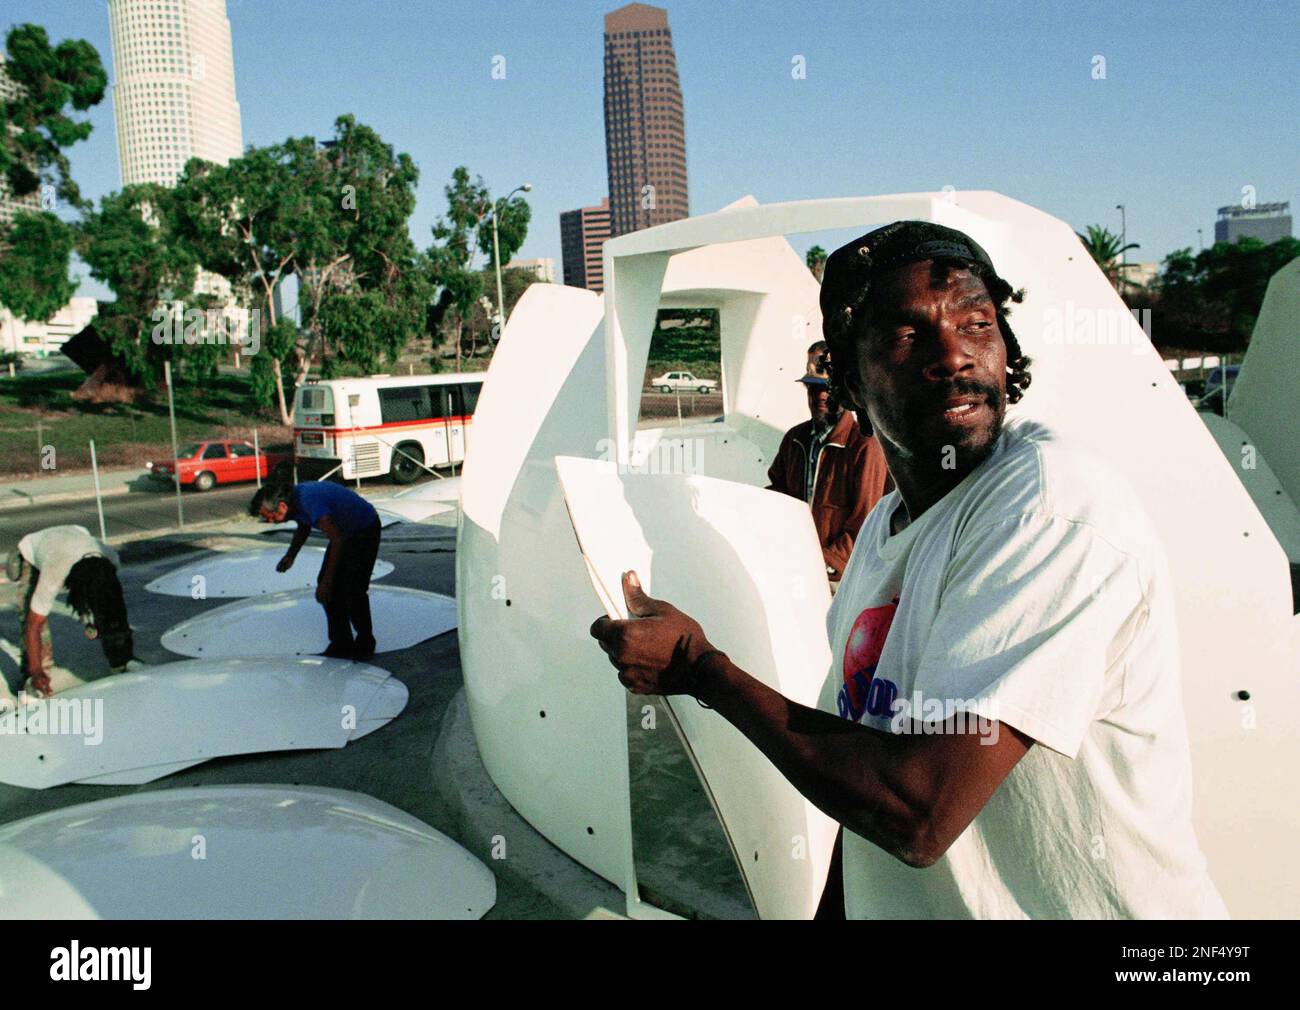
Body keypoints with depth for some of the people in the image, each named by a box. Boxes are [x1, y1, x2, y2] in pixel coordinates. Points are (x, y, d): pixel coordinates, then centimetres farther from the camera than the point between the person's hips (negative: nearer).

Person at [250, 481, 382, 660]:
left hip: (364, 529, -9)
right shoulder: (296, 499, -6)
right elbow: (303, 526, 18)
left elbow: (337, 540, -32)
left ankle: (365, 644, 5)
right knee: (332, 589, 4)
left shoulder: (310, 502, -34)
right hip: (344, 531, 10)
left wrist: (326, 581, -29)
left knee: (352, 590, -13)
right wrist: (290, 555, 5)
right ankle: (341, 644, 11)